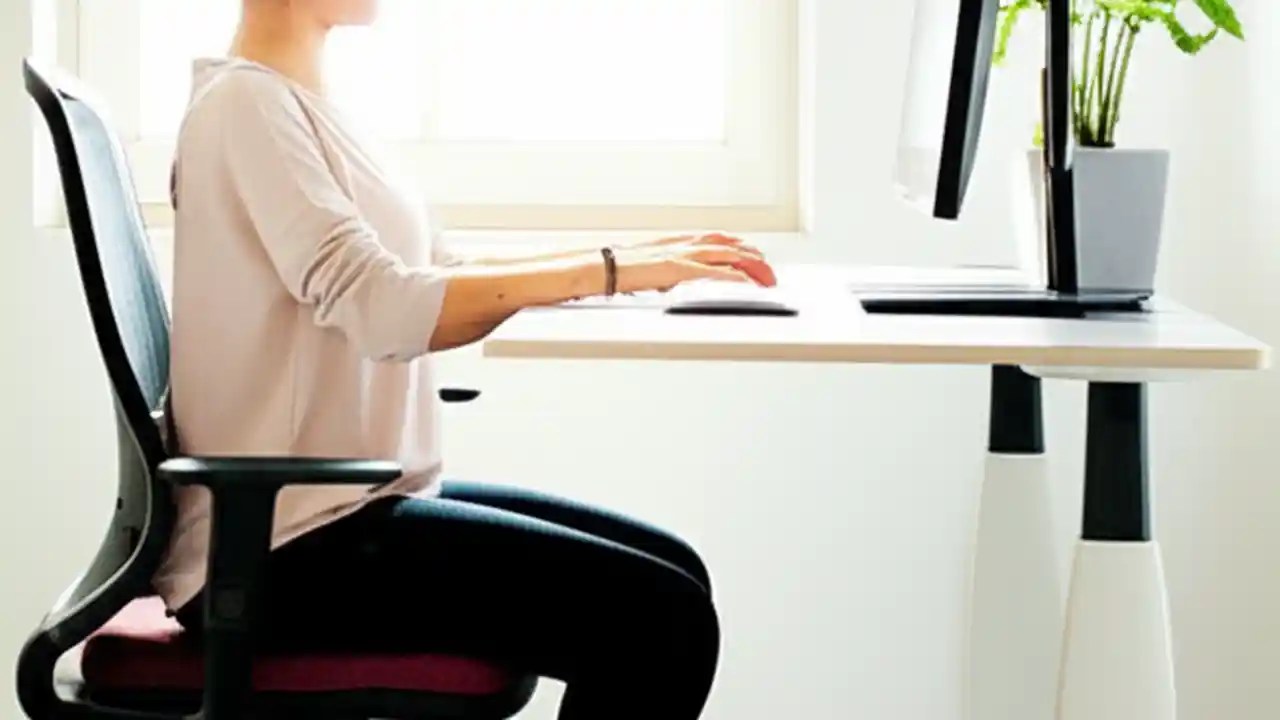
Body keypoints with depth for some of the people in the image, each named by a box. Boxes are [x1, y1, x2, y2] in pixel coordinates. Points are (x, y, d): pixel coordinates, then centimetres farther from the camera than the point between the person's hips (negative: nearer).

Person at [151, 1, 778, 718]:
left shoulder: (304, 105, 14)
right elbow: (381, 307, -25)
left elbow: (443, 286, 14)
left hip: (355, 502, 10)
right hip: (276, 549, -10)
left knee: (673, 576, 7)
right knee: (656, 614, -15)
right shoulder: (244, 104, -14)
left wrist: (630, 260, 2)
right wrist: (608, 272, -22)